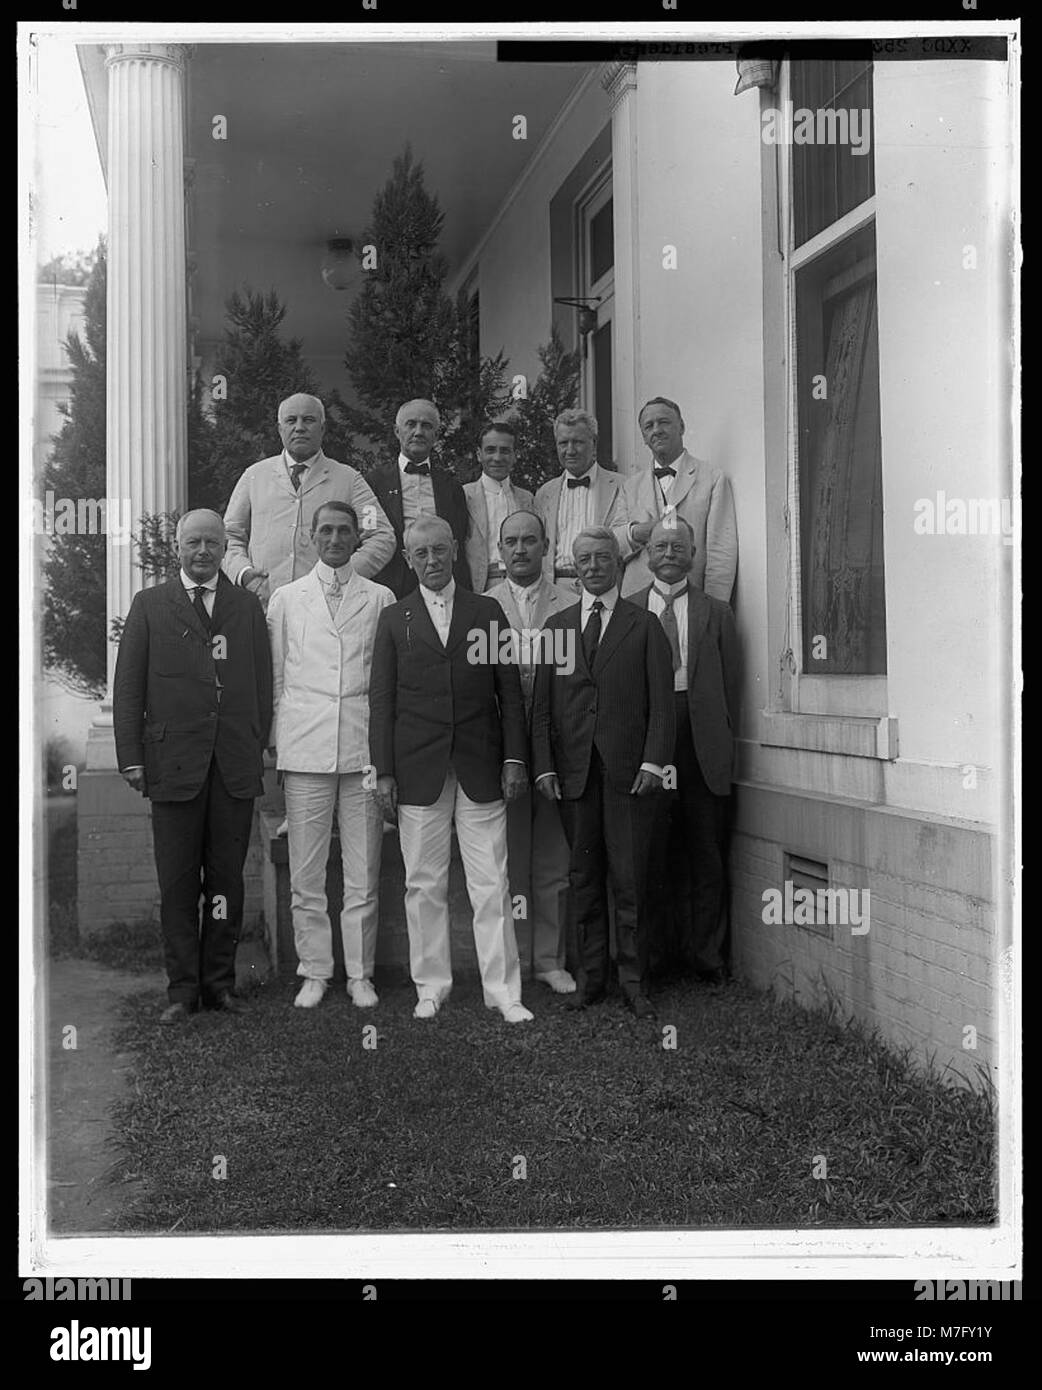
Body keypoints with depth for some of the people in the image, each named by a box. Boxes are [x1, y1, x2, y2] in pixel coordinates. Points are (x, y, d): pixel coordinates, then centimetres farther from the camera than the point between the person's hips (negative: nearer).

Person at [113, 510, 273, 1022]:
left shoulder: (248, 606, 13)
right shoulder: (149, 605, 8)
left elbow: (263, 684, 12)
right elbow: (128, 687, 5)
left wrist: (259, 746, 3)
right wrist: (131, 757, -2)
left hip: (236, 766, 1)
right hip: (173, 763, -1)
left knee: (226, 880, 6)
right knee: (178, 884, 3)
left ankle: (219, 982, 16)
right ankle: (182, 989, 12)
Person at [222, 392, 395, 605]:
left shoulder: (348, 479, 11)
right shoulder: (254, 475, 16)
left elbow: (383, 538, 4)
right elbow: (230, 536, 18)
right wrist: (244, 573, -2)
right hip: (263, 602, 1)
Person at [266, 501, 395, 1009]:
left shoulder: (381, 600, 9)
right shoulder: (285, 599, 11)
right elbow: (275, 677, 12)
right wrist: (276, 740, 7)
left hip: (364, 747, 0)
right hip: (304, 746, 0)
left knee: (363, 872, 3)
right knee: (305, 872, 3)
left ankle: (360, 973, 15)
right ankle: (314, 971, 16)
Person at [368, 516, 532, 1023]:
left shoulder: (487, 611, 9)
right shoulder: (393, 619, 8)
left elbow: (510, 691, 8)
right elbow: (381, 700, 5)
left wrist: (514, 757, 1)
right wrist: (383, 772, -1)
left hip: (481, 770, 0)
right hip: (418, 772, 0)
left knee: (491, 885, 1)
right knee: (424, 885, 6)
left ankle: (502, 989, 9)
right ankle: (431, 986, 18)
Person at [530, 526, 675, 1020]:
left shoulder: (644, 625, 6)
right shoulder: (556, 625, 14)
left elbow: (661, 701, 1)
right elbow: (542, 705, 11)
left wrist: (653, 760, -9)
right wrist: (544, 765, 1)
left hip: (628, 770, -2)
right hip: (573, 770, 3)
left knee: (629, 880, -2)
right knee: (583, 877, 7)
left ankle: (634, 982, 7)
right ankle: (591, 974, 16)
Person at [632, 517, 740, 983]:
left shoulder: (716, 612, 11)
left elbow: (730, 684, 8)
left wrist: (725, 741, 1)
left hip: (703, 746, 1)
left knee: (707, 856, 5)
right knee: (653, 854, 4)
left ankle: (705, 953, 15)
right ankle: (662, 950, 15)